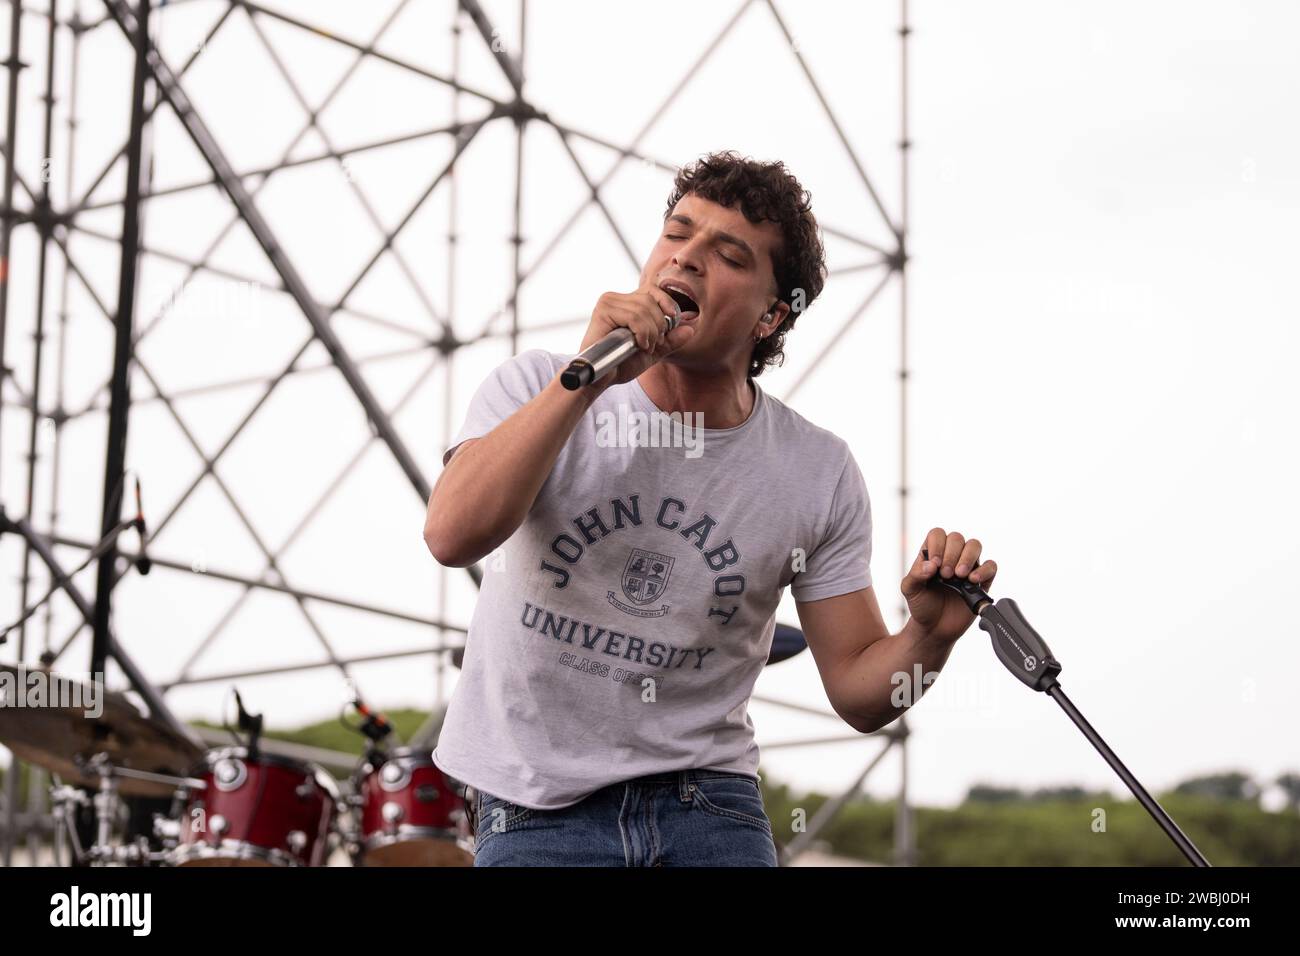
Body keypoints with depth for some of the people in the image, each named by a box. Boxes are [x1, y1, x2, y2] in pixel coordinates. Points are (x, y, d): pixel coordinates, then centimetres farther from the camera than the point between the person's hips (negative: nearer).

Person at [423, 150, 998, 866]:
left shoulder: (820, 476, -3)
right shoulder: (535, 391, -5)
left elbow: (858, 691, 2)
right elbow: (453, 536, -24)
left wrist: (929, 635, -20)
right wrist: (586, 378, -27)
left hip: (709, 807, 1)